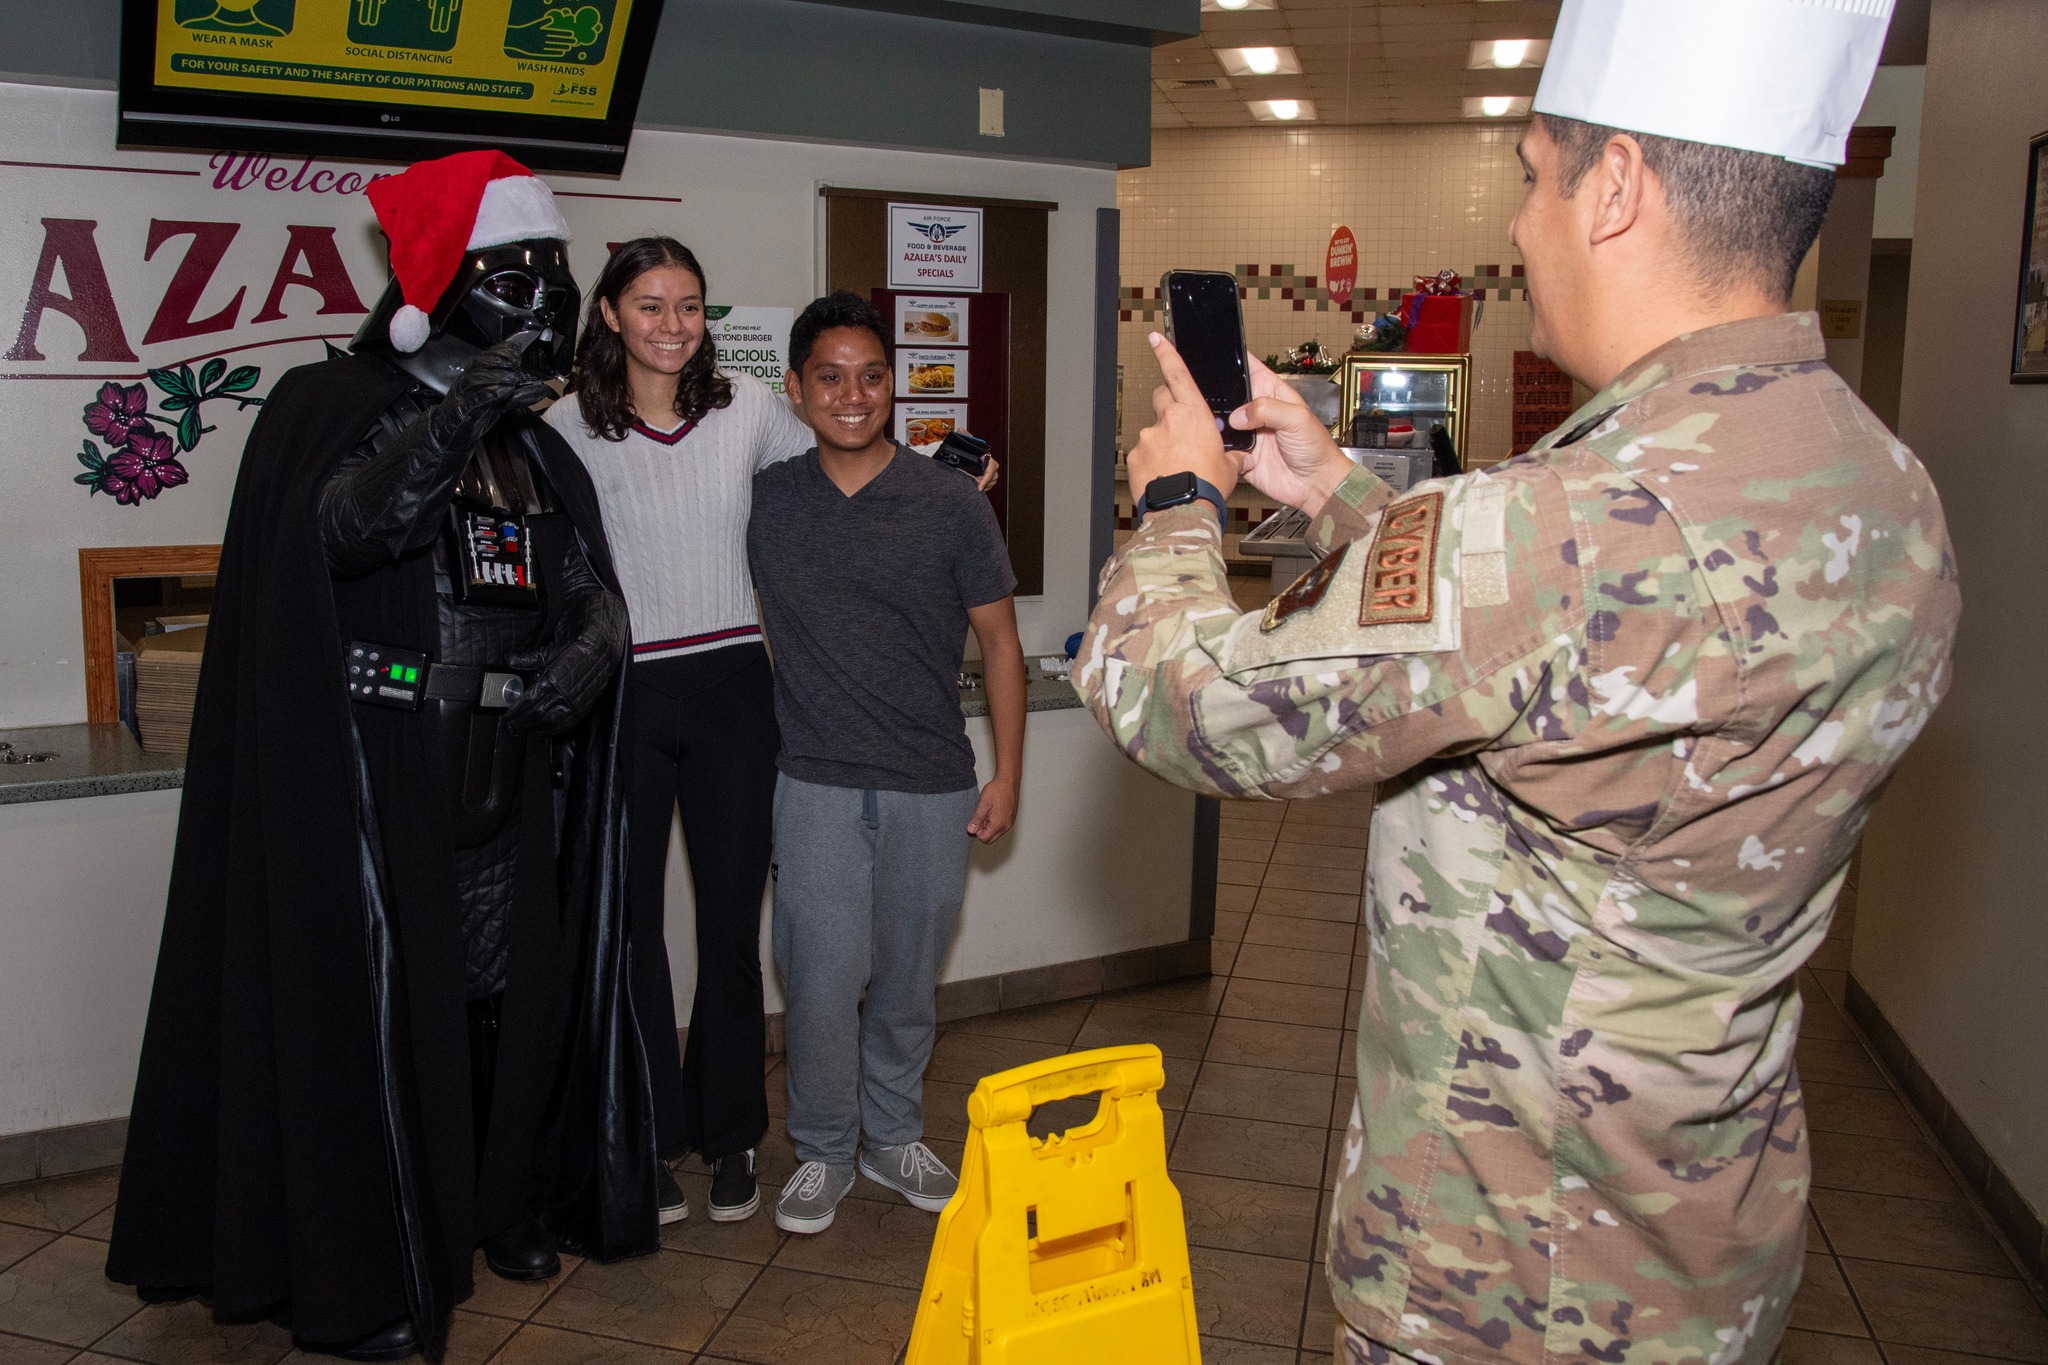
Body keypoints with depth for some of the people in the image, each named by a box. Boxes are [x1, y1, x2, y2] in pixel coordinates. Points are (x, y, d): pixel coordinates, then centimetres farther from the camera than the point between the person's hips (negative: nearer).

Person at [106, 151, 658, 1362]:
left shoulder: (535, 443, 14)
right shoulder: (332, 405, -4)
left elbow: (595, 583, 12)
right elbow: (333, 530, -23)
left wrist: (591, 648, -10)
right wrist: (451, 424, -35)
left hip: (505, 770, 6)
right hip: (373, 770, -5)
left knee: (511, 985, 10)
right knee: (376, 998, -2)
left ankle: (503, 1204, 30)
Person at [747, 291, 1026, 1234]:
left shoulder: (951, 502, -3)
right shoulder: (765, 500, 2)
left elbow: (999, 640, 2)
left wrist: (1006, 776, -1)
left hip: (932, 786, 0)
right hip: (818, 782, 0)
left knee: (909, 977, 12)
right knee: (822, 975, -2)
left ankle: (892, 1136, 33)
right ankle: (822, 1150, 21)